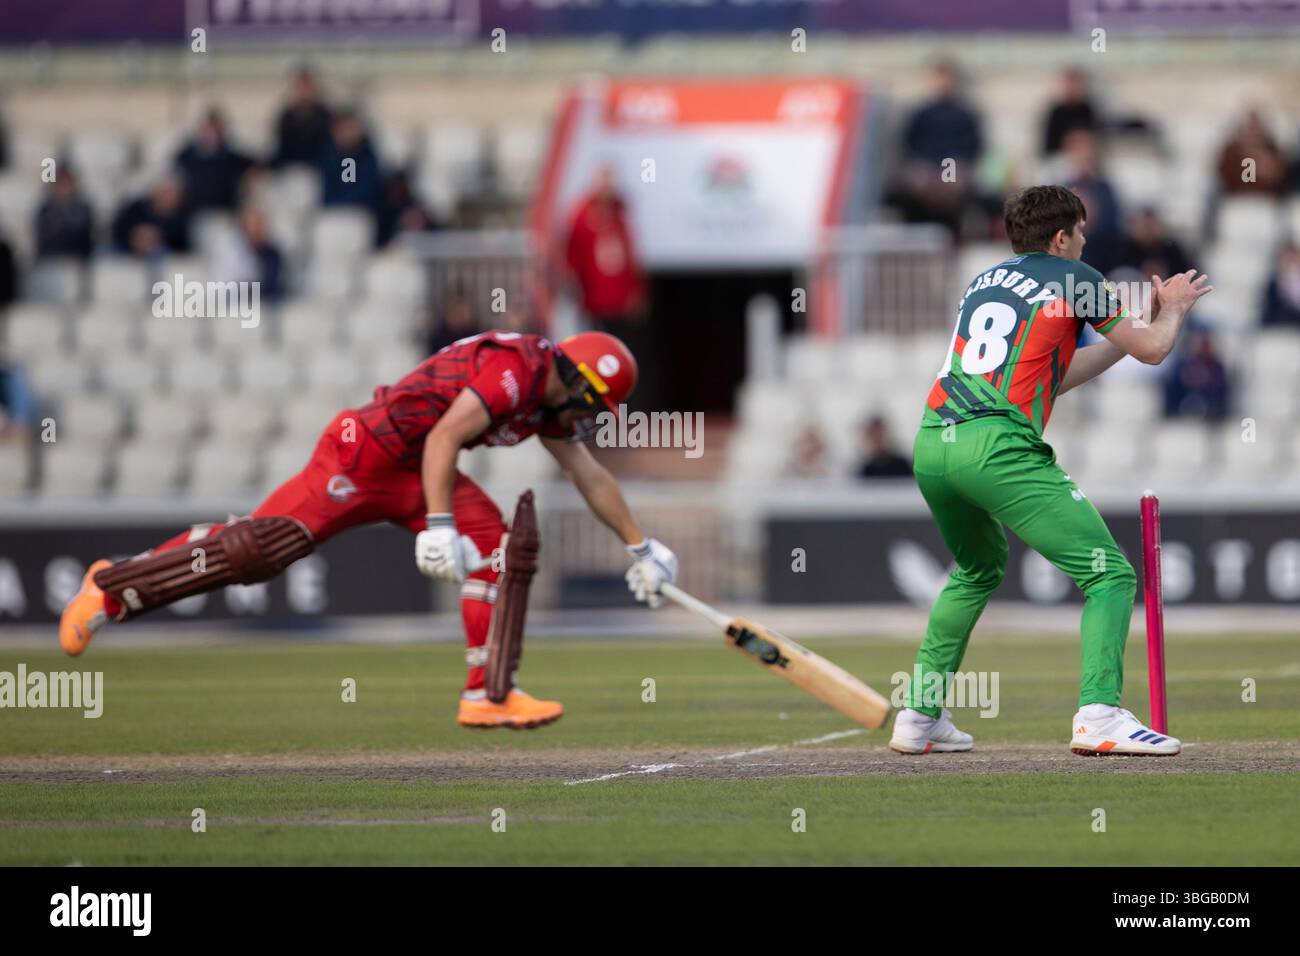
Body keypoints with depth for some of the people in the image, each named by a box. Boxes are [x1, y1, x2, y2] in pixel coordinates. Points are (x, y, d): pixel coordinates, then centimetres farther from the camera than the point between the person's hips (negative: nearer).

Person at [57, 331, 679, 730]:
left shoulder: (549, 401, 13)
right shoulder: (514, 371, -18)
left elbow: (589, 476, 24)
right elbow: (443, 438, -28)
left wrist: (639, 546, 27)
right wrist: (439, 527, -33)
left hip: (407, 472, 10)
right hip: (364, 454, -10)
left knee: (492, 543, -4)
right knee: (260, 548, -14)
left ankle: (487, 695, -4)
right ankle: (112, 588, -6)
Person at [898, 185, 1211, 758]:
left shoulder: (982, 283, 27)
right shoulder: (1072, 278, 8)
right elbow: (1152, 349, 13)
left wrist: (1130, 328, 38)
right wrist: (1172, 307, 35)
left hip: (931, 446, 7)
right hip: (997, 447, -7)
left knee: (978, 571, 33)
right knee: (1110, 575, -4)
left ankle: (918, 717, 28)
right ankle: (1099, 715, -23)